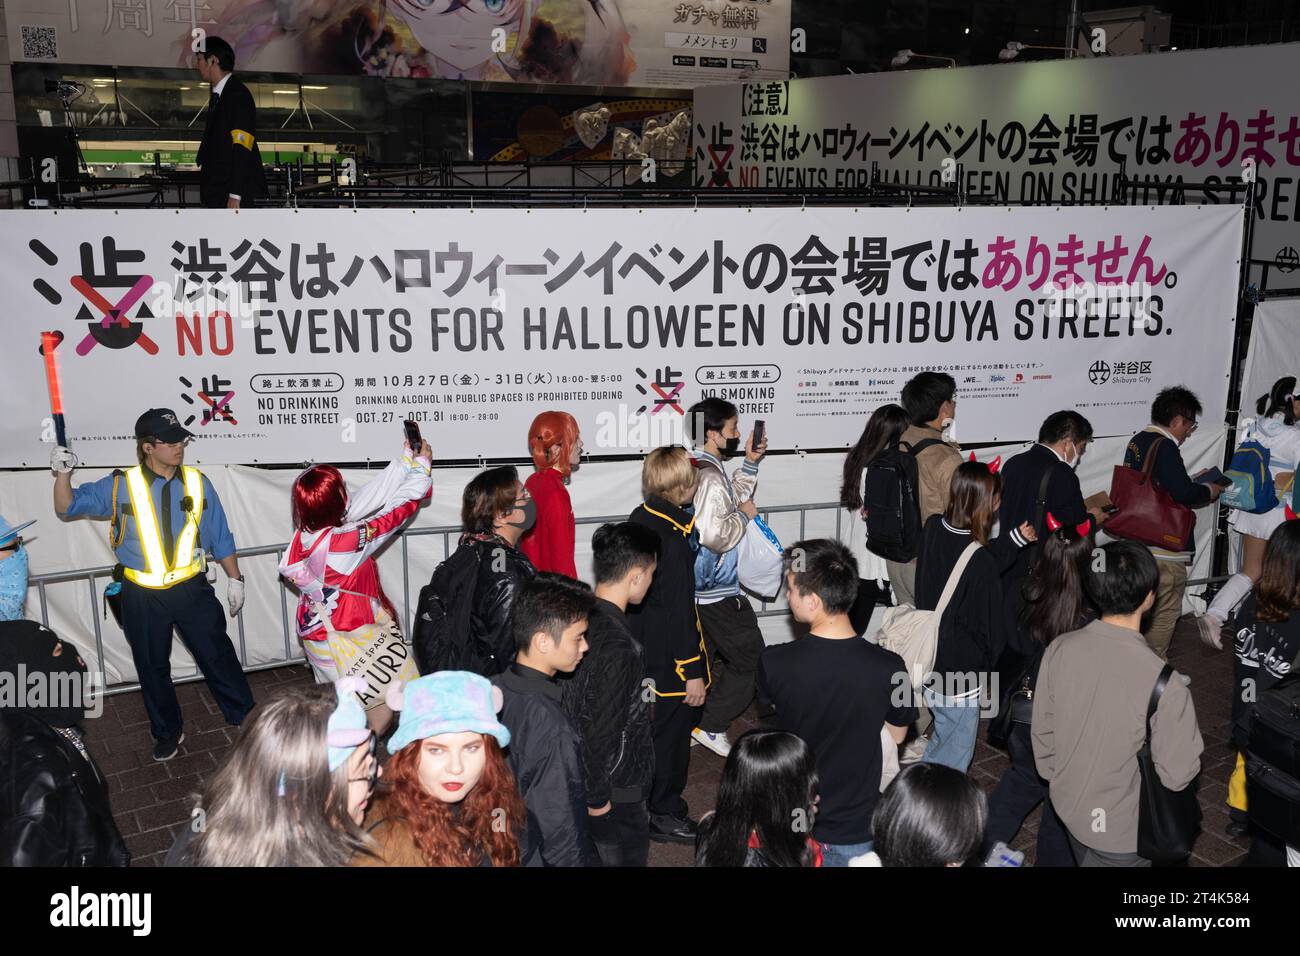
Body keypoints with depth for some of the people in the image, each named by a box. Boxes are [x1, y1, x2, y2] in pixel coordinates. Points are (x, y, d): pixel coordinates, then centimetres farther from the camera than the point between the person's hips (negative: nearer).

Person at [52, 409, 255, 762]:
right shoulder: (121, 486, -5)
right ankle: (168, 732, 33)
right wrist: (63, 475, -18)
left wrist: (234, 577, 6)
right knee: (153, 669, 14)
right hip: (142, 597, 1)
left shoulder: (197, 482, -1)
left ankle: (246, 720, 21)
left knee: (218, 657, 5)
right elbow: (68, 506, 2)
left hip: (192, 590, 0)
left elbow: (220, 536, 5)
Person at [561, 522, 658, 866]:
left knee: (590, 856, 24)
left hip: (578, 772, 8)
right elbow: (603, 731, -26)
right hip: (615, 791, -8)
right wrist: (598, 799, -15)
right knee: (627, 854, 11)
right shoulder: (618, 648, -30)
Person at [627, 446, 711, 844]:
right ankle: (664, 816, 20)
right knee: (671, 732, 6)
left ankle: (656, 802, 38)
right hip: (669, 659, -9)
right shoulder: (672, 540, -26)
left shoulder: (640, 518, 2)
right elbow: (680, 611, -23)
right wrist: (693, 672, -17)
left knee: (658, 727, 22)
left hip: (642, 646, 9)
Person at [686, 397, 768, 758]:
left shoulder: (701, 469, 9)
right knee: (751, 659, 4)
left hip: (699, 589, 10)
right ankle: (711, 725, 7)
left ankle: (693, 724, 28)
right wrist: (745, 515, -15)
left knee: (705, 660, 20)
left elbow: (732, 498, 26)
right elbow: (715, 534, -32)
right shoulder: (710, 476, -22)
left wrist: (750, 463, 16)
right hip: (718, 592, -10)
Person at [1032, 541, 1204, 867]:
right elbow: (1178, 773, -18)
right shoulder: (1163, 681, -30)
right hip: (1125, 829, -5)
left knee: (1087, 858, 29)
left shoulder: (1058, 650, -16)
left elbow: (1042, 731, -3)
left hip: (1068, 807, 5)